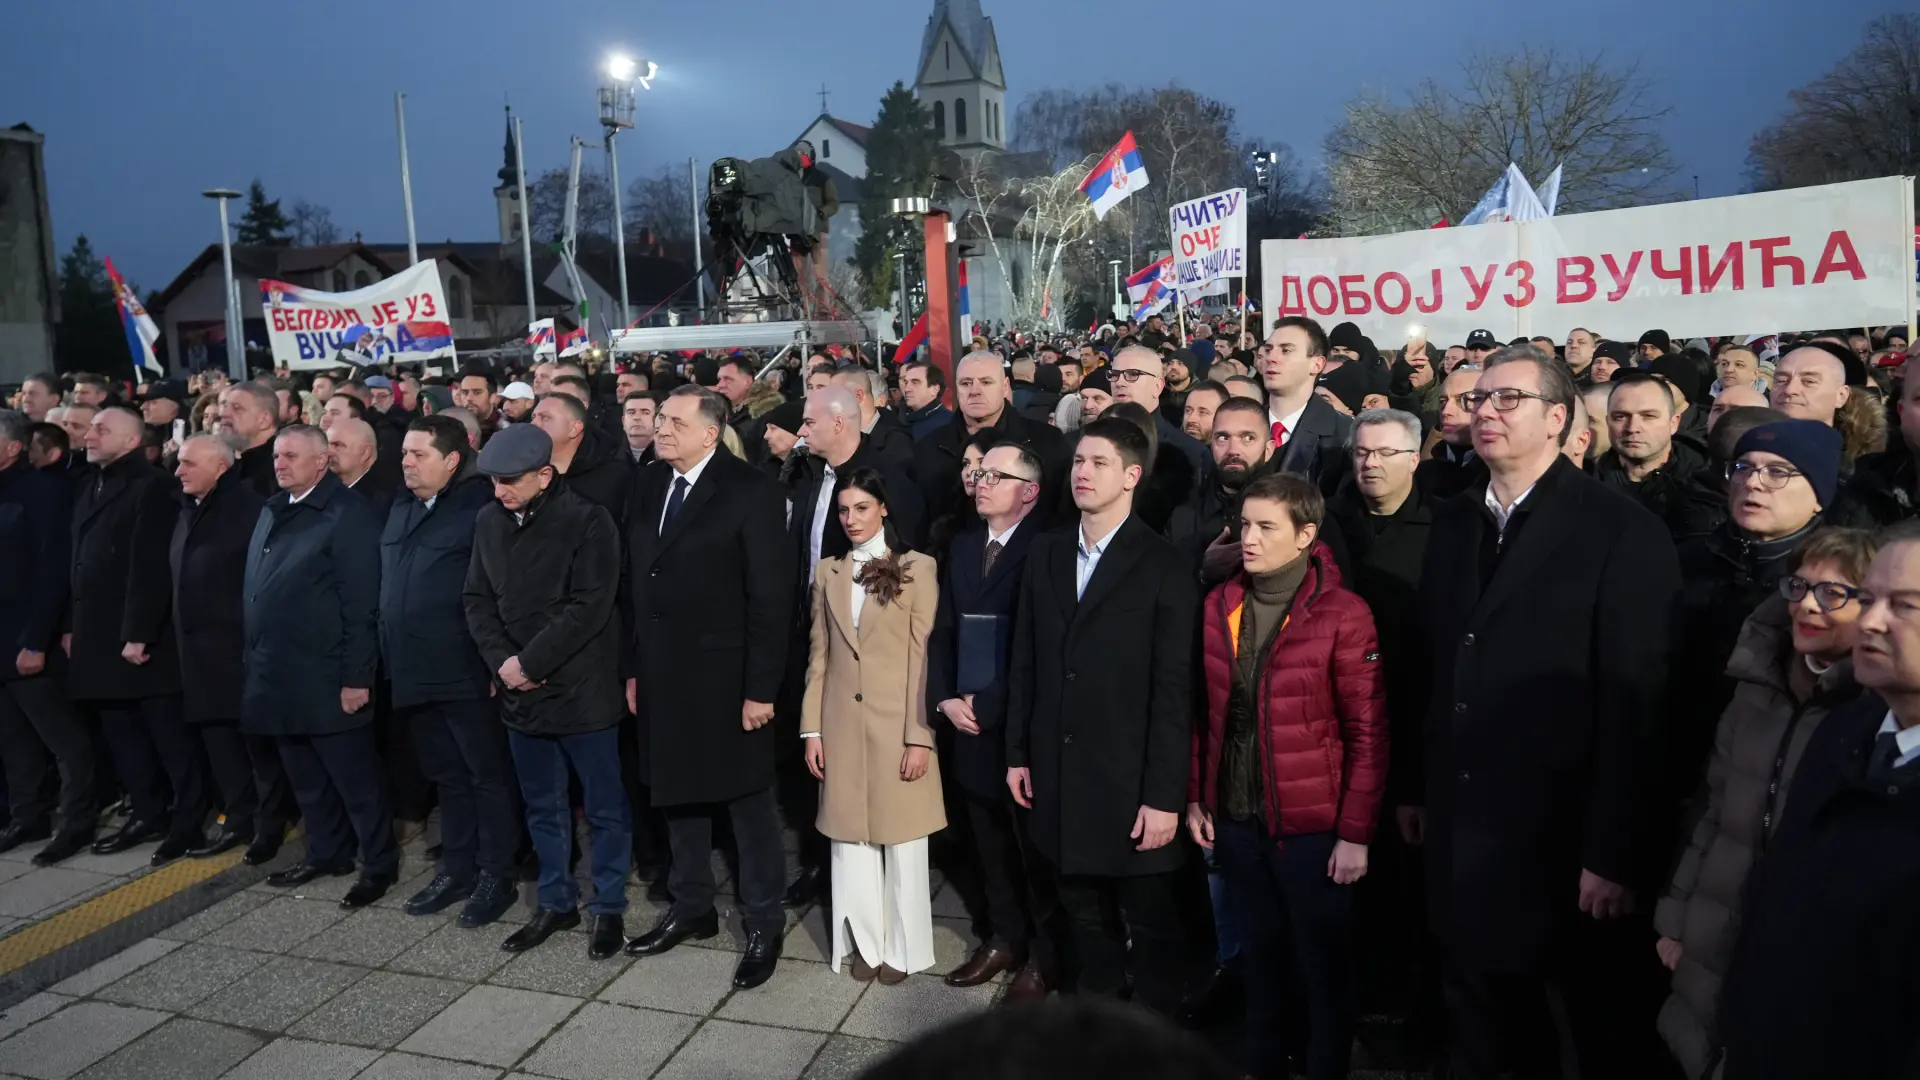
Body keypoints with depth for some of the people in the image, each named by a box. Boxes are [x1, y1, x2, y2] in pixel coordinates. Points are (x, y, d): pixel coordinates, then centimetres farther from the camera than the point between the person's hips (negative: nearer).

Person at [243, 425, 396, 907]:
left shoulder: (347, 514, -12)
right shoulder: (272, 511, 13)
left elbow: (362, 605, -16)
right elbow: (255, 591, 17)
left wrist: (357, 677, -18)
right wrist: (254, 659, 12)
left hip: (327, 680, -8)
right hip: (278, 677, 8)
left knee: (355, 777, 2)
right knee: (305, 777, 19)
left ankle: (380, 864, 14)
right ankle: (327, 853, 33)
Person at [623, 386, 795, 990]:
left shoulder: (751, 492, -13)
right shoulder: (649, 486, 7)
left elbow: (771, 598, -15)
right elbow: (636, 583, 10)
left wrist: (761, 688, -16)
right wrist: (634, 668, 8)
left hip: (725, 679, -6)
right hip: (663, 676, 6)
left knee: (747, 802, 7)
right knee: (679, 795, 17)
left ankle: (764, 924, 21)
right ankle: (691, 908, 35)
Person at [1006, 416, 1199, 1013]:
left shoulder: (1164, 568, -10)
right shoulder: (1045, 554, 7)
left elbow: (1173, 690, -12)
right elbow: (1025, 663, 9)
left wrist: (1164, 795, -14)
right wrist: (1018, 752, 8)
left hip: (1129, 779, -5)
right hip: (1057, 770, 5)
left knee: (1149, 920, 10)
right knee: (1081, 910, 18)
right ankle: (1097, 1003, 39)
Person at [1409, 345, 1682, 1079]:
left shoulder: (1623, 532, -11)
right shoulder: (1453, 523, 8)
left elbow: (1633, 701, -15)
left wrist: (1614, 851, -17)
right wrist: (1417, 786, 10)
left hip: (1563, 832, -5)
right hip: (1462, 821, 6)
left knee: (1602, 1020, 15)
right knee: (1480, 1016, 19)